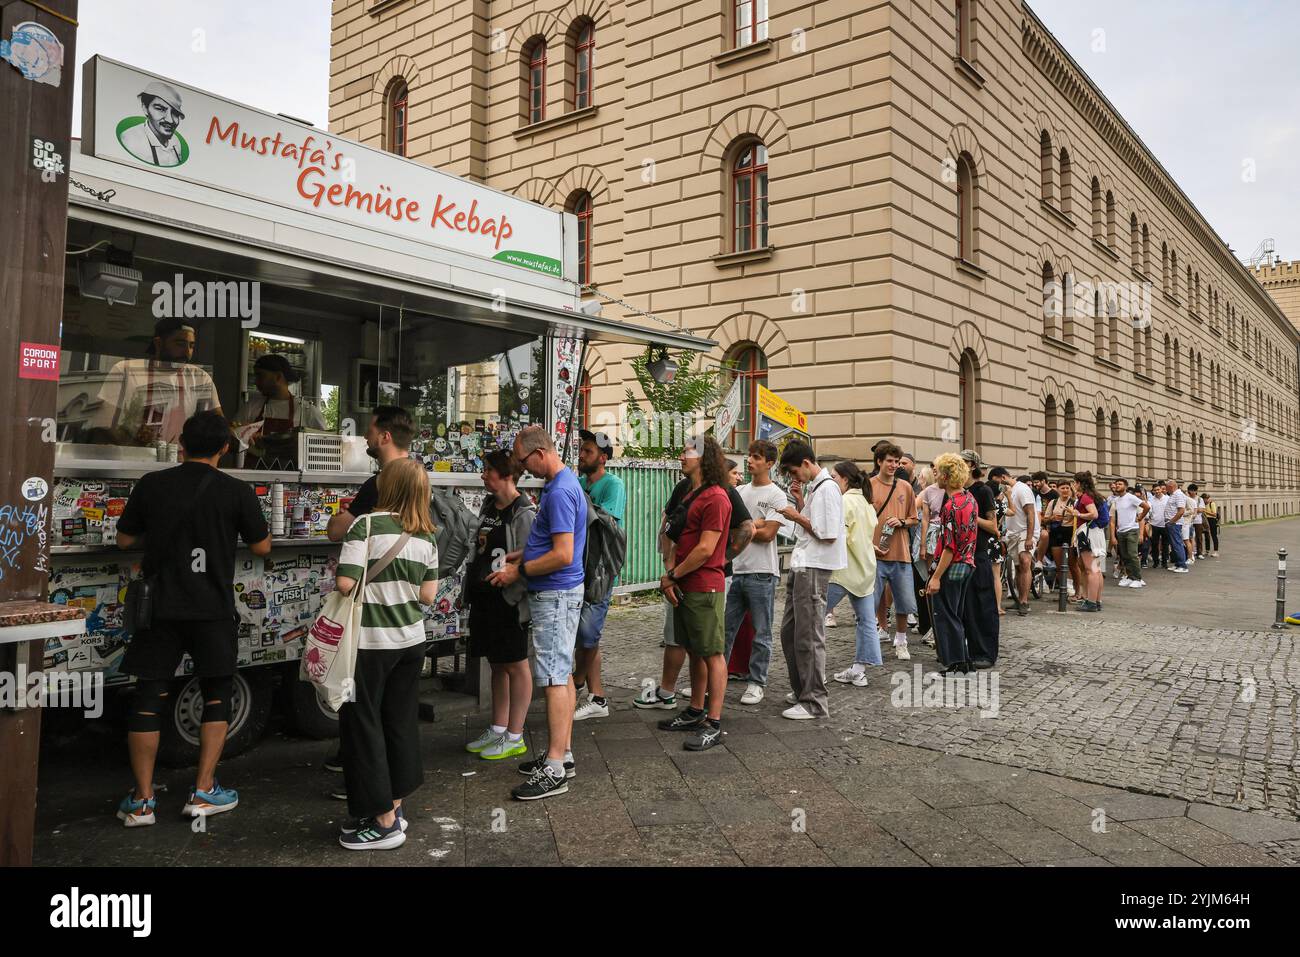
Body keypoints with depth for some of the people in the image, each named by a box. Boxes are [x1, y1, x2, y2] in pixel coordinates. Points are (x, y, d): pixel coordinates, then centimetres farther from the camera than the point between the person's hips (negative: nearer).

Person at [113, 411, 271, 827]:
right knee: (217, 694, 13)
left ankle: (142, 800, 14)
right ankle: (203, 792, 13)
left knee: (149, 698, 10)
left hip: (160, 607, 2)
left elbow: (124, 539, 9)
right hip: (212, 610, -2)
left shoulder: (151, 485, -1)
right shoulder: (236, 491, -8)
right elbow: (262, 547, 1)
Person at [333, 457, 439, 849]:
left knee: (363, 724, 6)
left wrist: (338, 570, 0)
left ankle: (384, 821, 12)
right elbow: (428, 595, 4)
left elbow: (345, 583, -21)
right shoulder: (426, 538, 2)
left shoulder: (367, 525, -15)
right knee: (401, 721, 16)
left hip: (370, 642, -6)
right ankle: (393, 806, 28)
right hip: (411, 641, 6)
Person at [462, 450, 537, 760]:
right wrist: (469, 591, 12)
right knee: (496, 664, 16)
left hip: (508, 601, -8)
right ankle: (498, 729, 28)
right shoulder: (488, 506, 11)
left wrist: (511, 597, -20)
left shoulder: (523, 514, -15)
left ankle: (515, 737, 13)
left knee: (515, 665, 3)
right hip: (483, 598, 8)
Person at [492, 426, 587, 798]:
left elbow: (563, 555, -25)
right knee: (562, 674, 14)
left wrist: (519, 571, -14)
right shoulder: (560, 483, 13)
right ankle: (563, 754, 24)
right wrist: (515, 556, 13)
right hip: (556, 593, 11)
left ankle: (555, 770, -2)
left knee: (554, 677, -7)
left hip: (555, 596, -11)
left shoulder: (560, 492, -20)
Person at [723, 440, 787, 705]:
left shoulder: (776, 496, -5)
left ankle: (756, 683, 15)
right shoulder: (739, 491, 13)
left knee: (761, 633, 5)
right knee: (724, 627, 9)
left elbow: (768, 533, -14)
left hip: (761, 573, -5)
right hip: (735, 569, 6)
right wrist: (752, 525, -9)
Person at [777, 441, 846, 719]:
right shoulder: (813, 487, 15)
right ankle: (802, 689, 28)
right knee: (789, 631, 16)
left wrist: (797, 517, -12)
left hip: (814, 570, -10)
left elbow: (828, 535, -19)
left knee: (808, 636, -4)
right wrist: (800, 501, 6)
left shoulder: (827, 488, -15)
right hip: (802, 566, 10)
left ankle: (815, 701, 5)